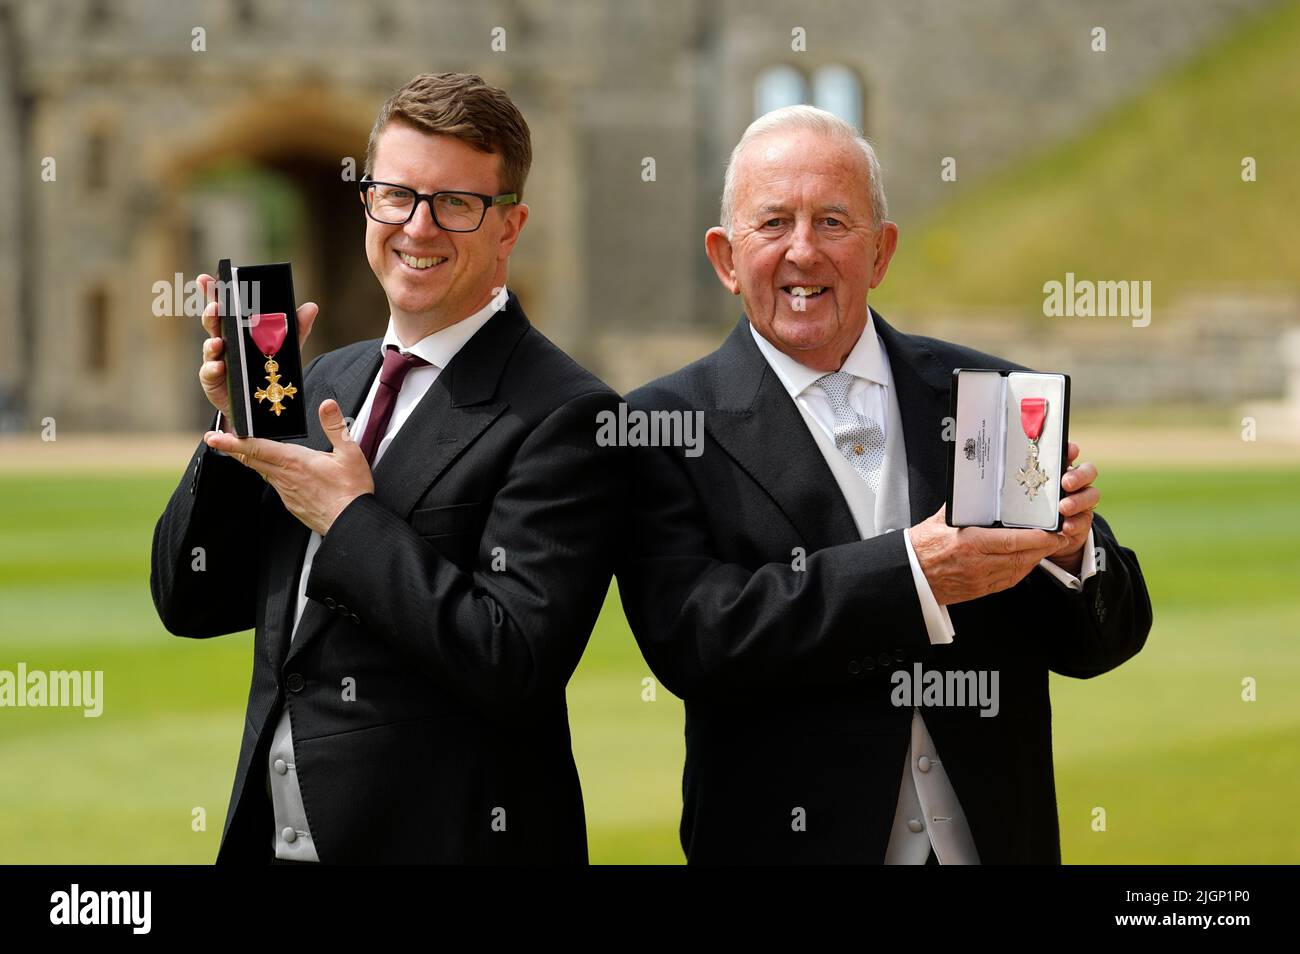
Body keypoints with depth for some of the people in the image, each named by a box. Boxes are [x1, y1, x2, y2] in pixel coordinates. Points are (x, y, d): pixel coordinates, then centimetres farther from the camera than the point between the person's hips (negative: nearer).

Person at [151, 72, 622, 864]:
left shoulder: (560, 413, -13)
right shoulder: (332, 381, 8)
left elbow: (518, 665, -23)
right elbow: (190, 604, 7)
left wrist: (351, 520, -17)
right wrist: (239, 420, -6)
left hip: (444, 837, -6)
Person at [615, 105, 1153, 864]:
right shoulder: (666, 429, -7)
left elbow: (1099, 644, 1)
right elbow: (689, 638, -20)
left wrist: (1070, 550, -20)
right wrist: (912, 574, -27)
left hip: (996, 841, 3)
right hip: (791, 841, -2)